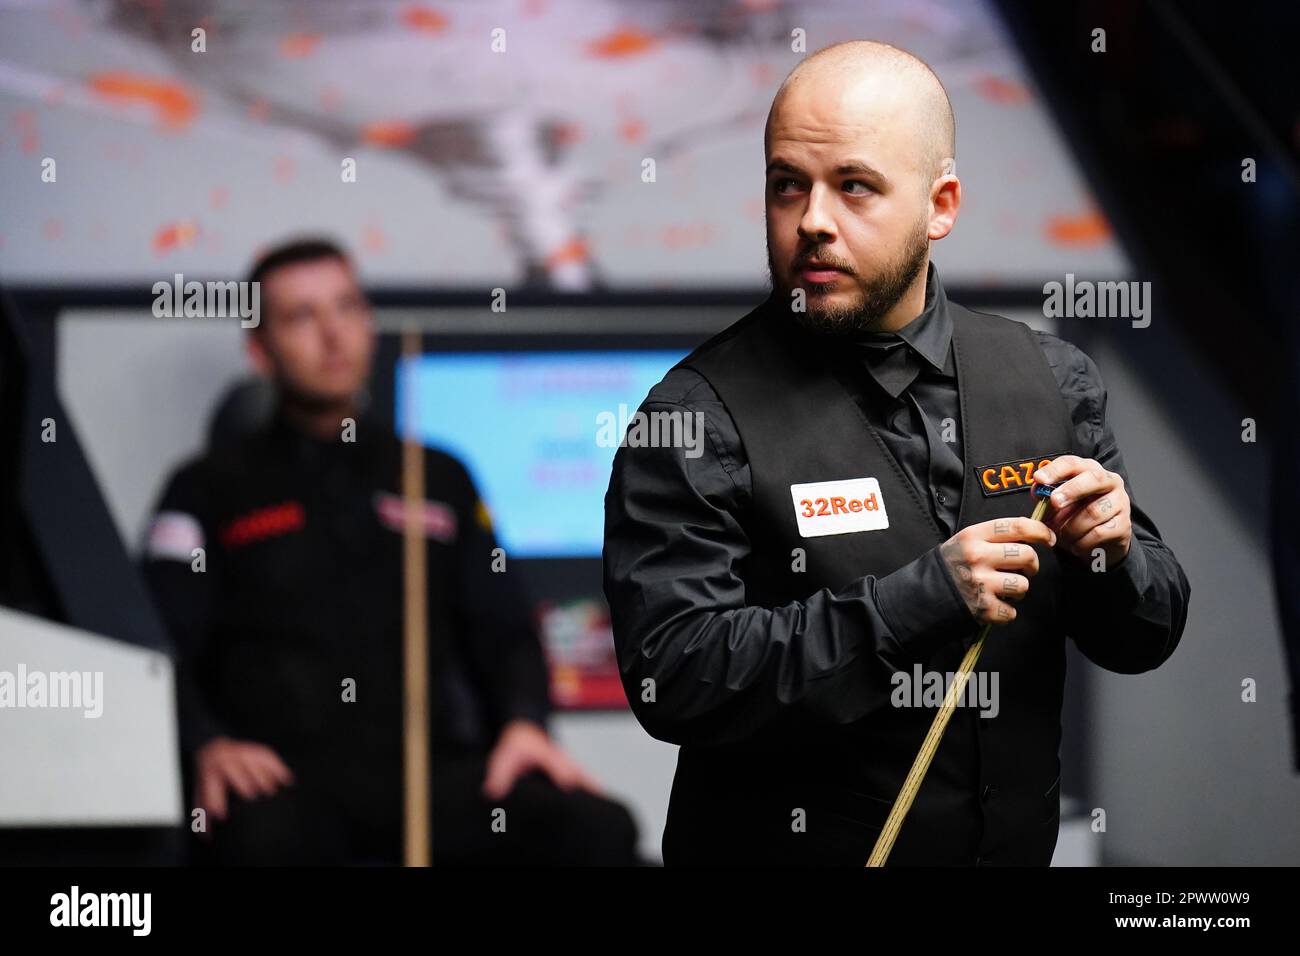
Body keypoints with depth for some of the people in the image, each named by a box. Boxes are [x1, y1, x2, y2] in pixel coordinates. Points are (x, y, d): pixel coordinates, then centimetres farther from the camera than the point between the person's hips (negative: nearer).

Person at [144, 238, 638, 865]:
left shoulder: (439, 480, 25)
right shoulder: (211, 490, 14)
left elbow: (503, 631, 22)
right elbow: (160, 646, 4)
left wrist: (525, 720, -1)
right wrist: (208, 743, -17)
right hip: (287, 779, -3)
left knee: (599, 830, -26)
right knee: (263, 837, -42)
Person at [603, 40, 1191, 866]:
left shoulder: (1052, 379, -2)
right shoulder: (701, 413, -16)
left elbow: (1146, 641, 4)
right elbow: (673, 679, -24)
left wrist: (1109, 552, -17)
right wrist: (921, 598, -29)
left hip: (1019, 845, 4)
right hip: (783, 848, -4)